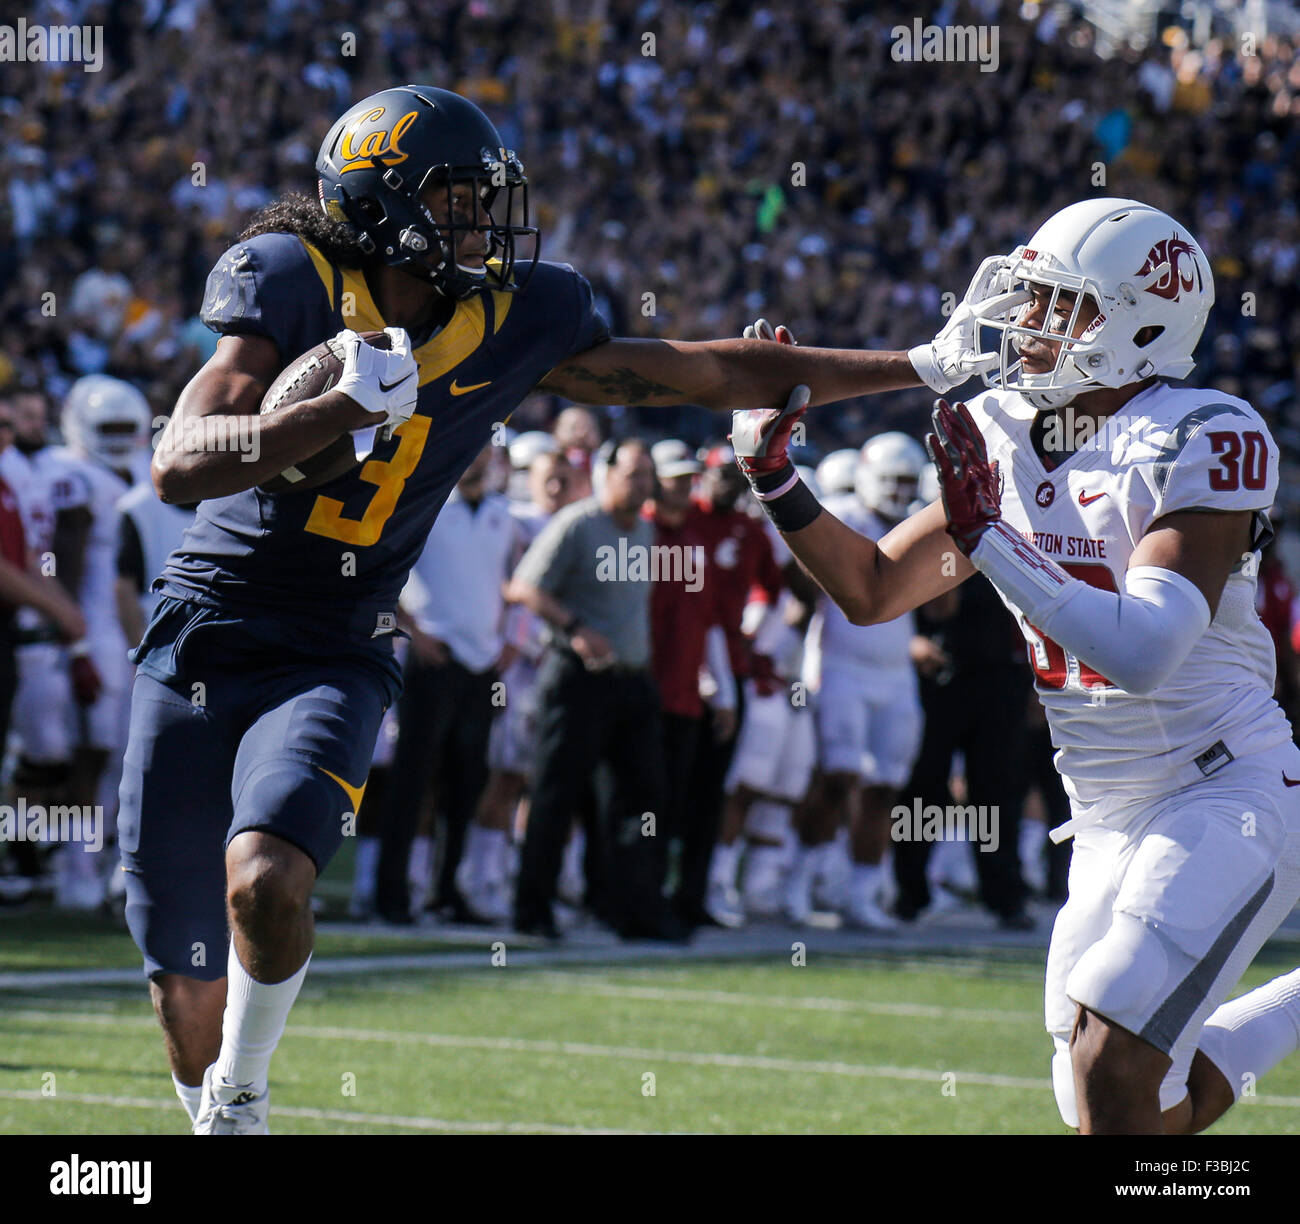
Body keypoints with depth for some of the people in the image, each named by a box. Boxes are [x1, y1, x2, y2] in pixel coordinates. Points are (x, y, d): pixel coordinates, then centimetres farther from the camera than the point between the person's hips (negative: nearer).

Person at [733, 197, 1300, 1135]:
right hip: (1110, 823, 8)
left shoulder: (1200, 442, -18)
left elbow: (1141, 651, -29)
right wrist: (773, 475, -1)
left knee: (1109, 1066, -23)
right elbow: (872, 591, 11)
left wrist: (987, 538, -28)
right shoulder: (1005, 439, 5)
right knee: (1127, 1111, 12)